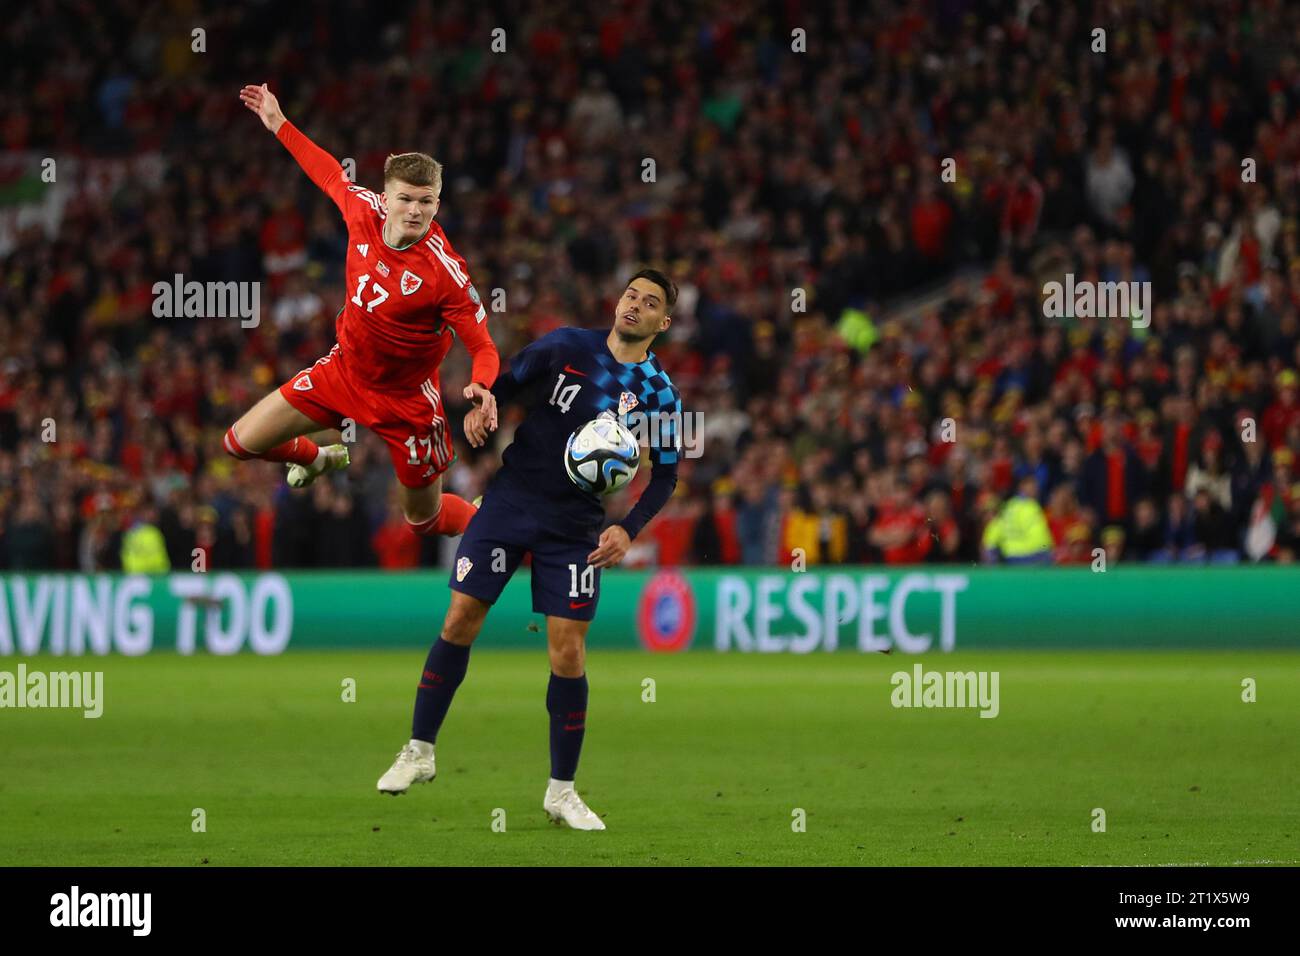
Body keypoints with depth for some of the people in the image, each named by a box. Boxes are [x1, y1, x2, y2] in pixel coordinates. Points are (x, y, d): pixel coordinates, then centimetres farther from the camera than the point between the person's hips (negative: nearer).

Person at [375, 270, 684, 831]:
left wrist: (628, 529, -13)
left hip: (574, 529, 0)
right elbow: (509, 381, 8)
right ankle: (420, 752, 12)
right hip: (509, 504, 0)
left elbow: (664, 475, 2)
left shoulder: (659, 394, -3)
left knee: (568, 653, -5)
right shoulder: (568, 346, -2)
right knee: (459, 621, -3)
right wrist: (481, 408, -15)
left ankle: (561, 791, 8)